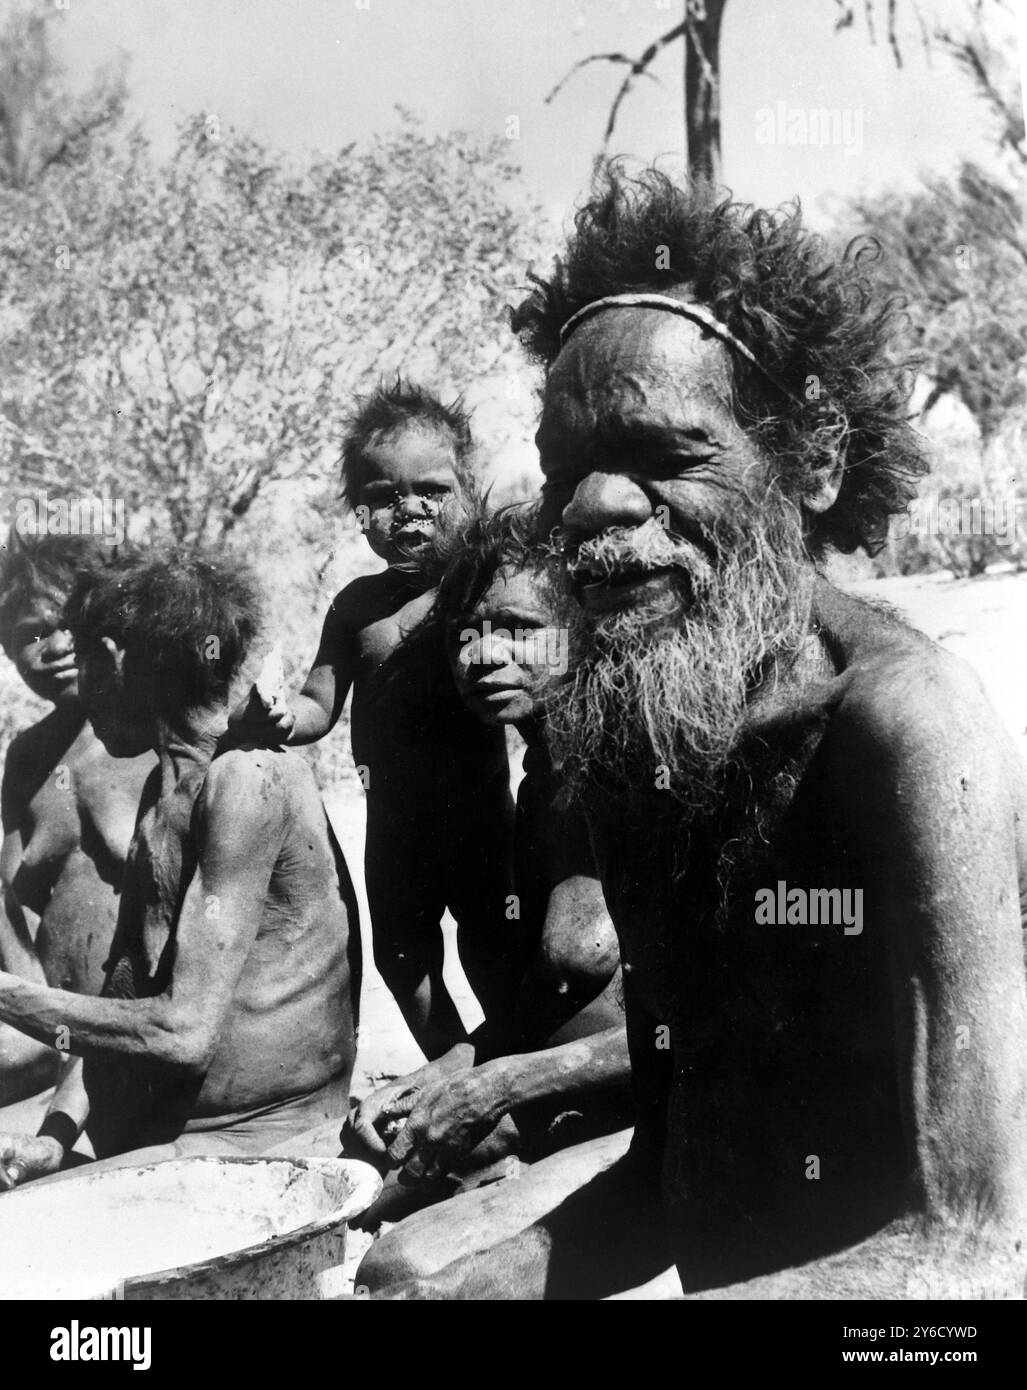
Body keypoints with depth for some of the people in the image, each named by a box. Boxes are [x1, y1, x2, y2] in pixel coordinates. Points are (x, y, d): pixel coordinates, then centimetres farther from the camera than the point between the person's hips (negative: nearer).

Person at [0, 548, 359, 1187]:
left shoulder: (247, 778, -16)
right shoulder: (168, 787, 14)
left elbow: (186, 1030, -20)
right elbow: (127, 995, 11)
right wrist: (53, 1136, -1)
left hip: (255, 1136, -8)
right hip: (154, 1131, 8)